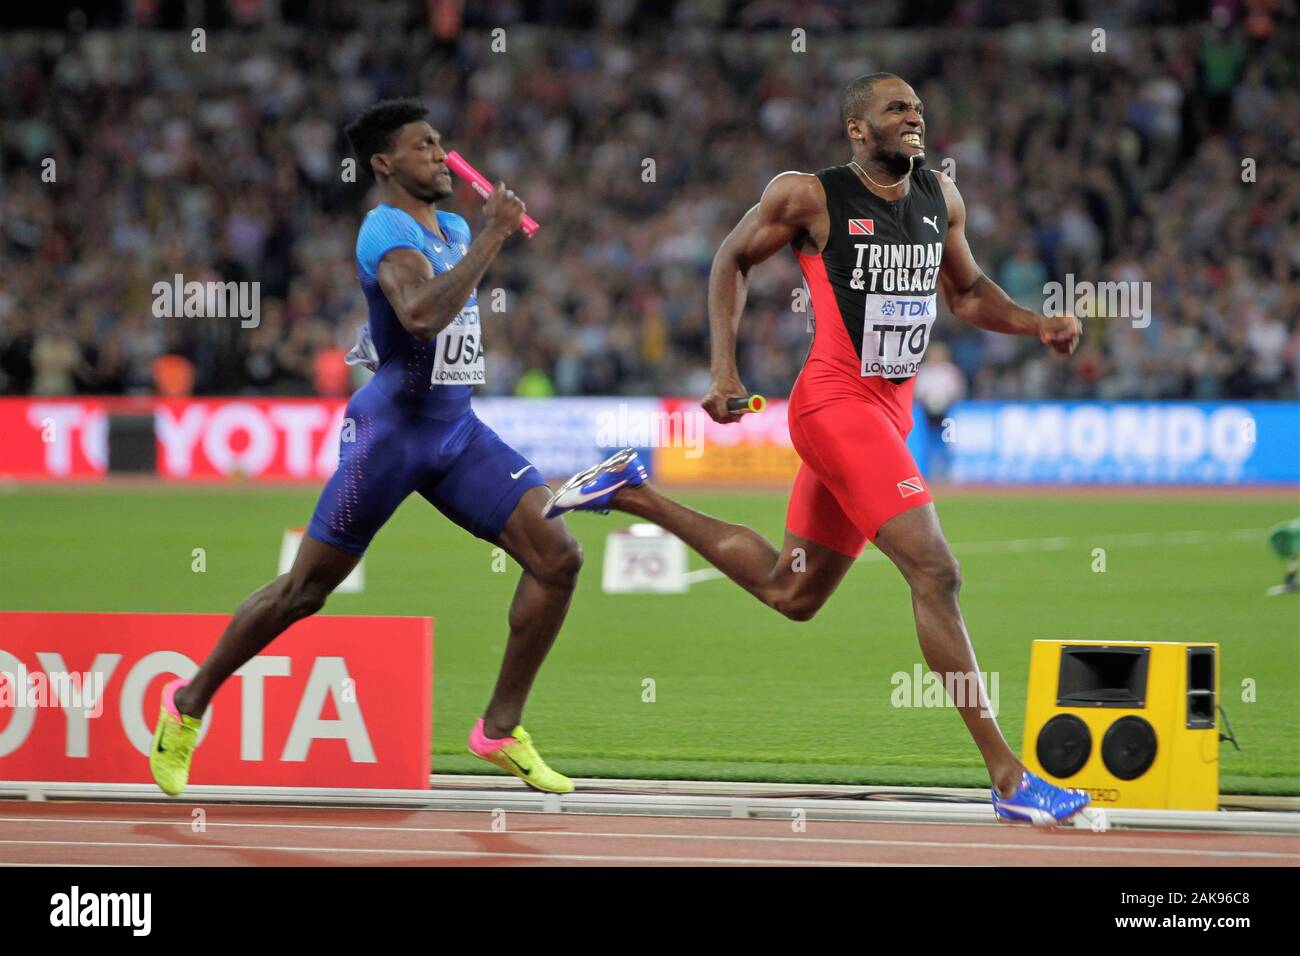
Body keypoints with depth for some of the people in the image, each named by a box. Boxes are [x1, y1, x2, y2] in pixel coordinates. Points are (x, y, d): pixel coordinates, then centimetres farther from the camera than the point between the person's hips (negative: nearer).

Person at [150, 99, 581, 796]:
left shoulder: (452, 229, 13)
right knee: (306, 588, 0)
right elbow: (423, 313, -36)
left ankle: (500, 731, 0)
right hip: (389, 430, -8)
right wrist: (492, 238, -32)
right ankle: (189, 703, 19)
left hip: (458, 430, 8)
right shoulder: (388, 231, -15)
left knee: (557, 557, -8)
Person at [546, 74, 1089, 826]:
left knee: (791, 592, 17)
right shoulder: (808, 197, -8)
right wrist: (724, 370, -4)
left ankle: (634, 494, 33)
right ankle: (1008, 778, -18)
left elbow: (966, 290, 22)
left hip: (891, 409, 8)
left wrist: (1039, 326, 4)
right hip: (837, 403, -8)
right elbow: (732, 261, 4)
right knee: (935, 572, -18)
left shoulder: (941, 197, 9)